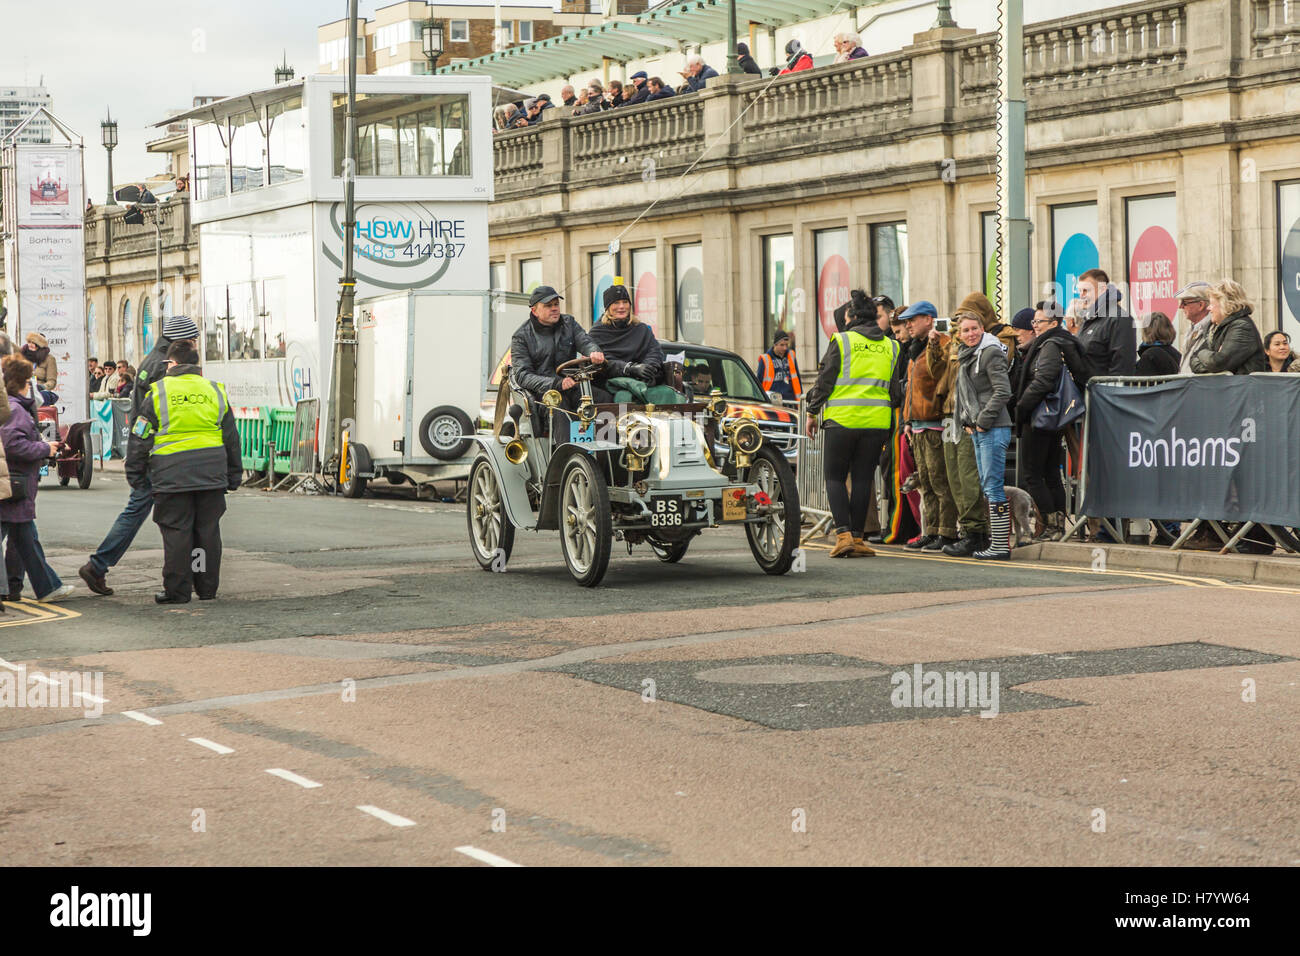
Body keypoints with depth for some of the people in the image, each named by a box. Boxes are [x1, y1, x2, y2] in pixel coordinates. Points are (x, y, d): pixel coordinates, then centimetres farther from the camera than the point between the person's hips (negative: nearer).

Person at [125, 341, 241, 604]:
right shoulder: (215, 391, 9)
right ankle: (207, 588, 16)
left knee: (176, 533, 1)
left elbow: (139, 439, 0)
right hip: (211, 475, 3)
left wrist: (135, 475, 8)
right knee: (208, 531, 10)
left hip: (172, 476, -3)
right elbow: (231, 439, 15)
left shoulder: (158, 392, -1)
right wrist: (234, 475, 22)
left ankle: (177, 590, 3)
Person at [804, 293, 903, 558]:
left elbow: (825, 381, -3)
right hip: (877, 422, 4)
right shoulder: (891, 347, 12)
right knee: (862, 479, 8)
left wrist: (812, 412, 6)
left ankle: (843, 533, -10)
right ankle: (857, 538, 6)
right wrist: (892, 418, 23)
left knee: (835, 477, 4)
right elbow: (896, 390, 15)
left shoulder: (841, 341, -2)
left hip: (842, 420, -4)